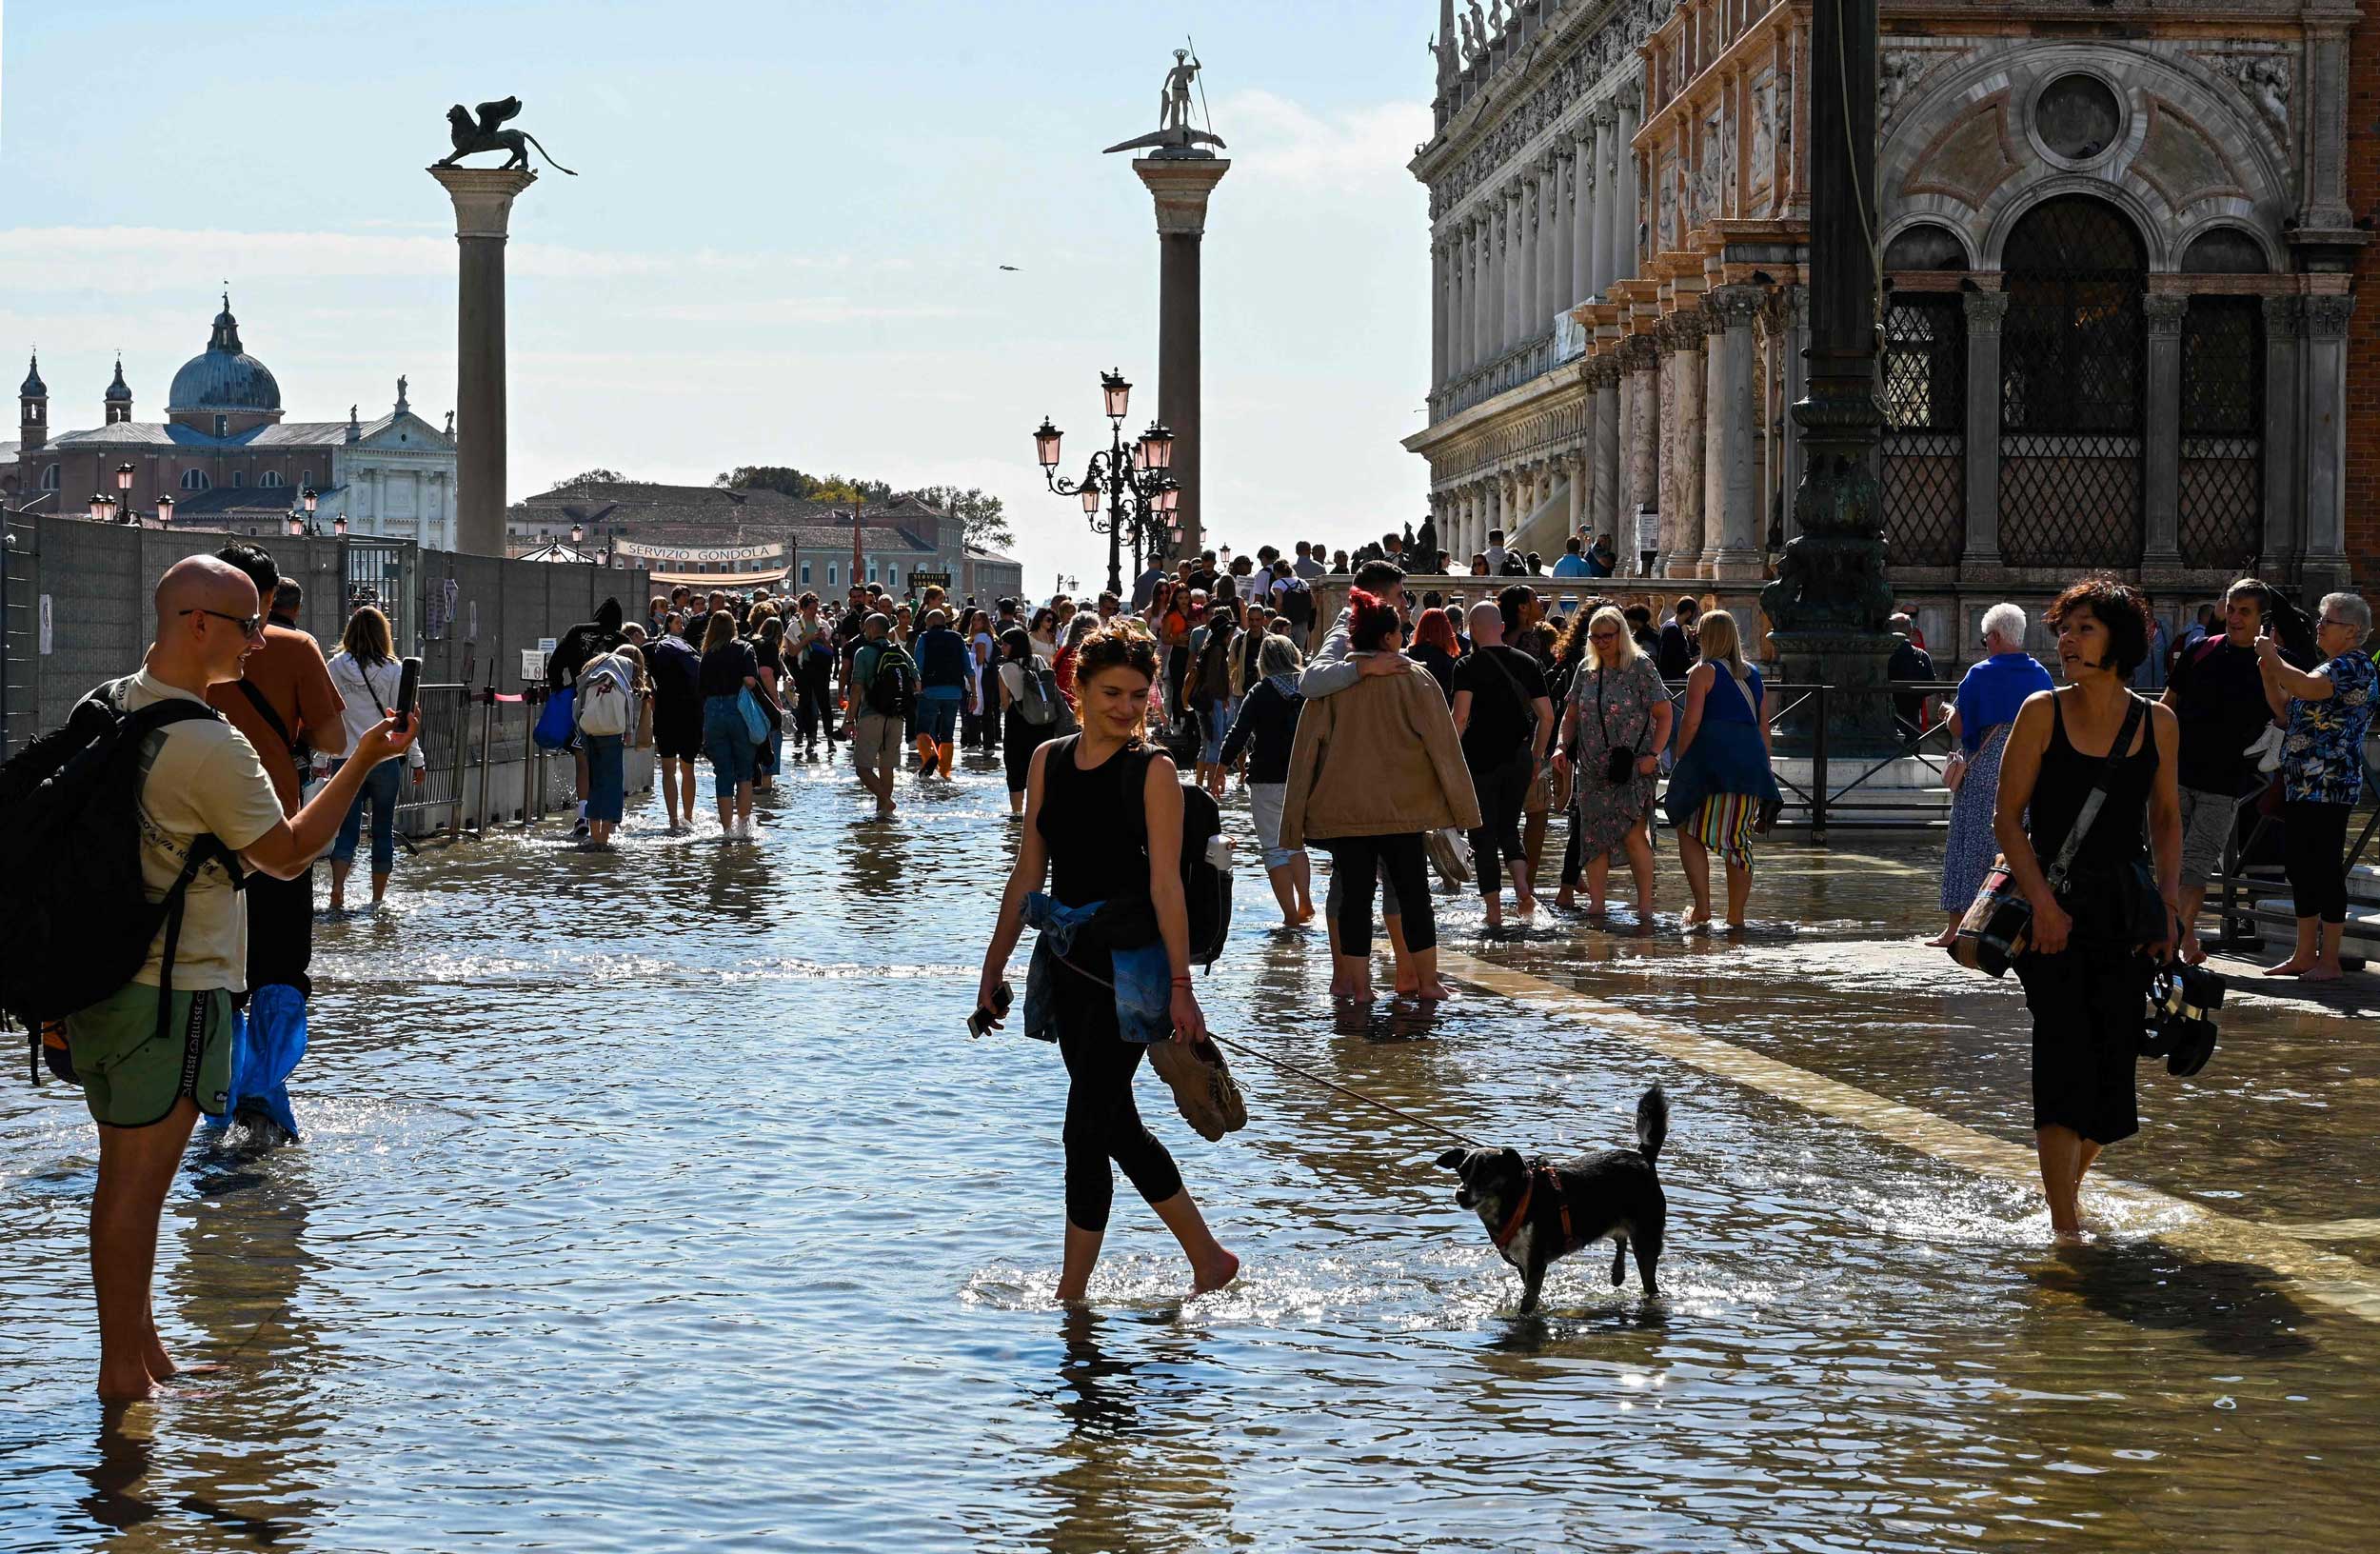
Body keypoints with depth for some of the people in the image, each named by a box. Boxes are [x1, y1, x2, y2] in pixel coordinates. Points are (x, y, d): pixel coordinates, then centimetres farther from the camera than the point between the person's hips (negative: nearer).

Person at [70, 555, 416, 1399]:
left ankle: (141, 1347, 25)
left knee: (125, 1173, 15)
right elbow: (288, 855, -10)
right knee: (141, 1178, -2)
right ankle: (125, 1372, 4)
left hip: (98, 976, 8)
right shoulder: (213, 747, -20)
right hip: (175, 990, -8)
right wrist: (364, 761, -5)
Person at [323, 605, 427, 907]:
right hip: (384, 759, -1)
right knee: (383, 830, 10)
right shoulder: (393, 670, -6)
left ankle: (337, 886, -20)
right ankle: (378, 900, 14)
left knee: (347, 828, 4)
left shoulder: (335, 668, -2)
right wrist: (416, 760, 5)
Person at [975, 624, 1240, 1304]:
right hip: (1068, 960, 6)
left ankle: (1072, 1294, 0)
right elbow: (1027, 873, 13)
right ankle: (1209, 1260, 24)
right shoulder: (1048, 761, 8)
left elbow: (1166, 884, -11)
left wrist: (1181, 987, -14)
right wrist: (995, 965, 14)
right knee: (1116, 1123, 11)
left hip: (1130, 965, -6)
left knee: (1087, 1126, -8)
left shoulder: (1153, 770, -7)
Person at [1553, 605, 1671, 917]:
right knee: (1593, 836, 3)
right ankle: (1595, 904, 10)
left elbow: (1664, 715, -4)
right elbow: (1571, 716, 18)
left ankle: (1645, 906, -5)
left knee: (1633, 834, -12)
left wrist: (1653, 755, -14)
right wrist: (1563, 747, 2)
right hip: (1591, 768, 5)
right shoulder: (1586, 669, 10)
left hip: (1633, 767, -5)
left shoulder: (1640, 667, -3)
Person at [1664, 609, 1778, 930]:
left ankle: (1702, 908, -8)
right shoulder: (1752, 675, 16)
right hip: (1751, 759, 6)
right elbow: (1763, 725, 15)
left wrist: (1679, 765, -1)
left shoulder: (1704, 672, -1)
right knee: (1740, 841, 8)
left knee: (1690, 833, 4)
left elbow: (1691, 723, -7)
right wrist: (1765, 768, 19)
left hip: (1713, 757, -5)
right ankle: (1736, 916, 9)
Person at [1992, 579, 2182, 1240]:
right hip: (2055, 907, -3)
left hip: (2124, 911, 3)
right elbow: (2007, 817, -4)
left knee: (2114, 1061, 5)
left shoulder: (2157, 722, 5)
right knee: (2065, 1055, -10)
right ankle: (2064, 1226, -6)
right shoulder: (2043, 713, -4)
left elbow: (2166, 818, 15)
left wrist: (2170, 897, 1)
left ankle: (2061, 1183, 31)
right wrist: (2042, 903, -14)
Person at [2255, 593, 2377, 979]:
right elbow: (2284, 707, 23)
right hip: (2300, 784, 10)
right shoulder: (2331, 667, 20)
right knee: (2298, 864, 11)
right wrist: (2268, 671, 9)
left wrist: (2273, 659, -14)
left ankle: (2329, 961, -2)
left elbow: (2307, 689, -28)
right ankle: (2305, 955, 18)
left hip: (2329, 787, -10)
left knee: (2325, 867, -6)